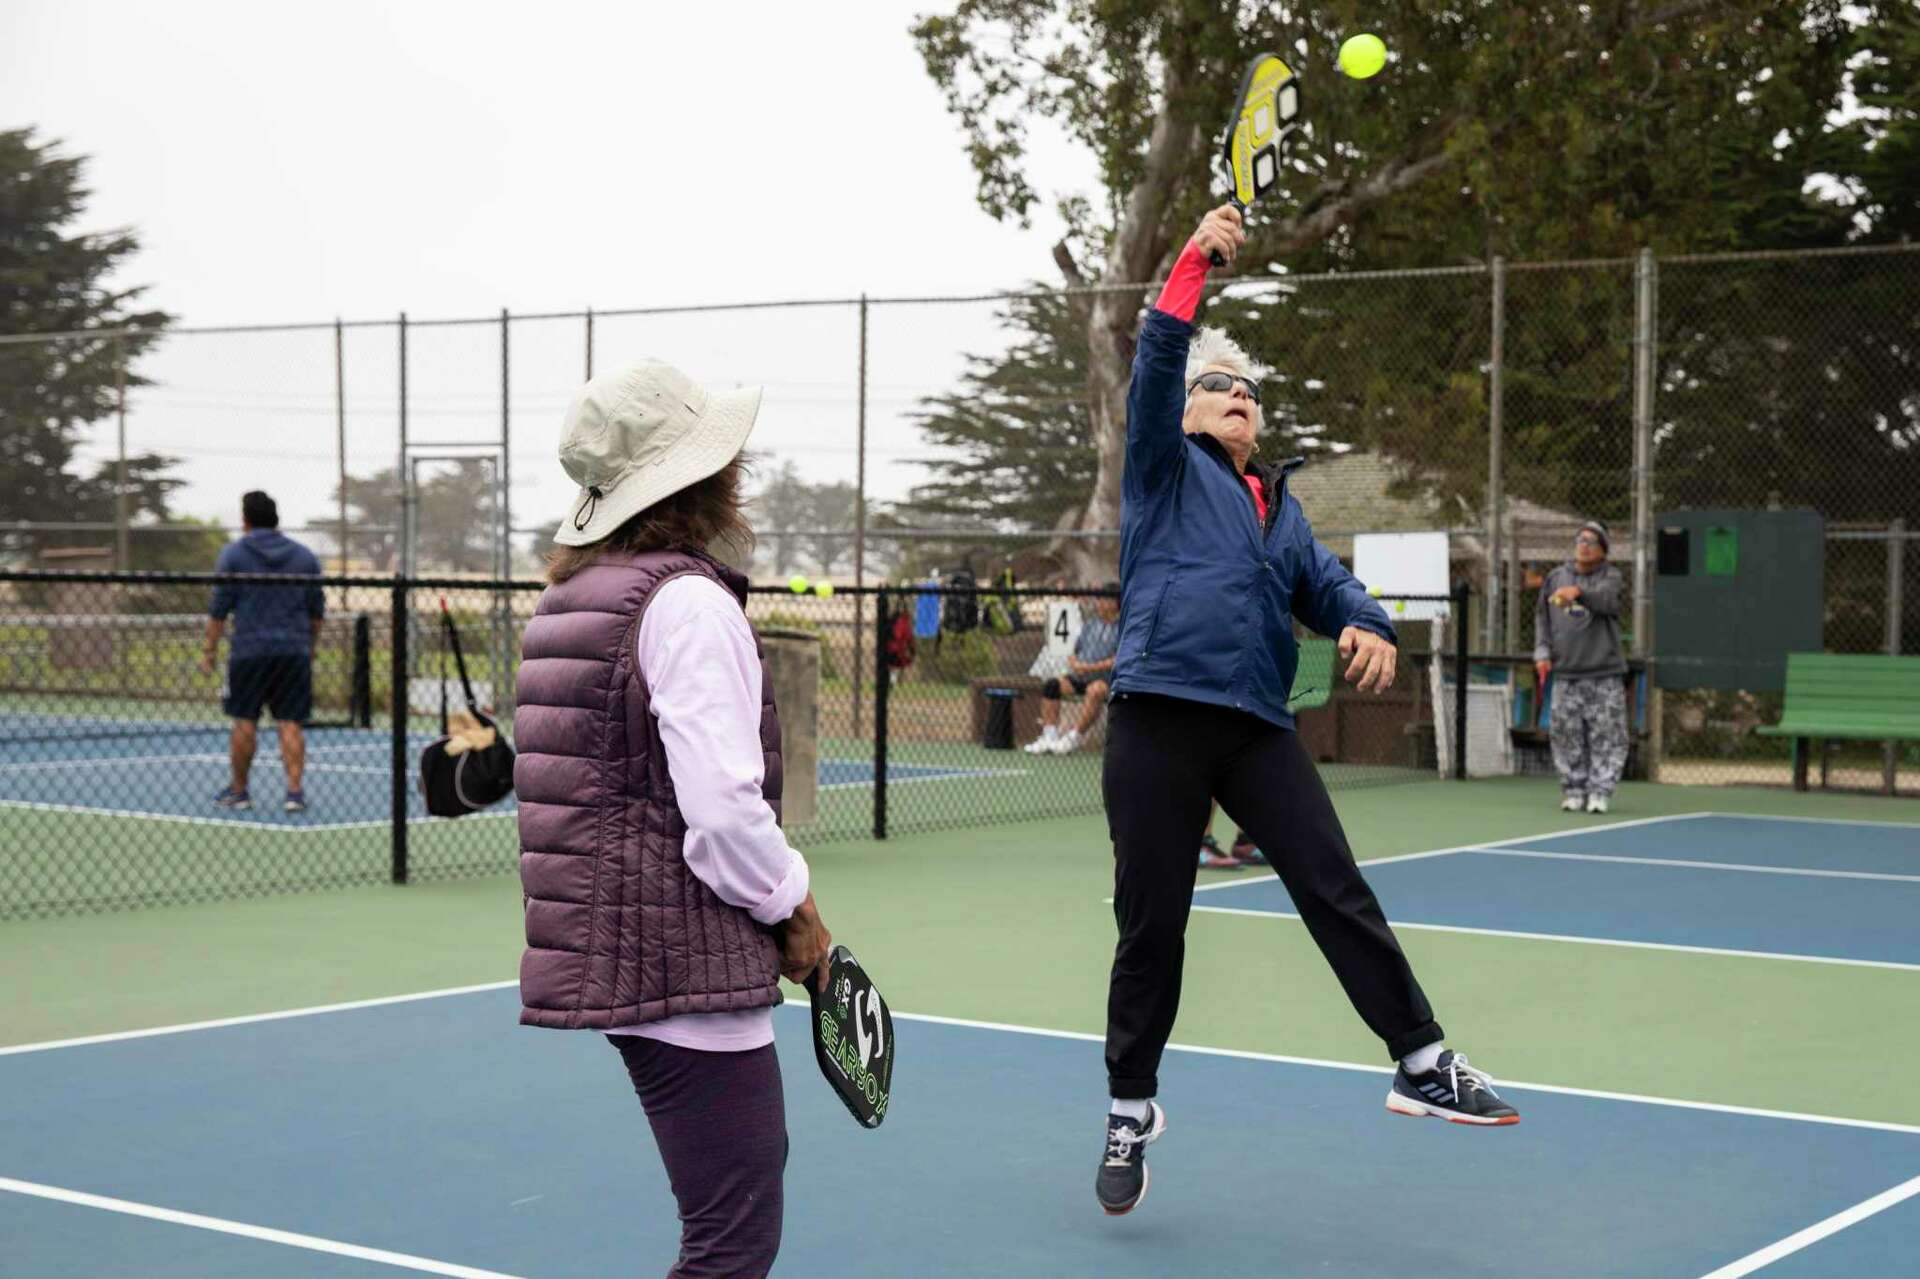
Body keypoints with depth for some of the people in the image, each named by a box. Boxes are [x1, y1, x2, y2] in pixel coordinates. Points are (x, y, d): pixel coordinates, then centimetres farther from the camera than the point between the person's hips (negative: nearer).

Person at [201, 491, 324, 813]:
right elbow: (317, 610, 12)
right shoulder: (304, 556, 10)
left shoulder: (233, 554, 1)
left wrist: (209, 649, 4)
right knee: (291, 723, 2)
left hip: (249, 650, -2)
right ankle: (294, 790, -6)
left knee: (245, 722, 6)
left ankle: (238, 790, 14)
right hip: (295, 651, 2)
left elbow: (219, 608, -2)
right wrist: (309, 647, 23)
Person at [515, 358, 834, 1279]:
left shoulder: (571, 596, 15)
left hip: (612, 950, 10)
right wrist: (793, 905, -7)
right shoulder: (688, 600, -16)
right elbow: (722, 805, -23)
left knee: (757, 1161, 24)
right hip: (686, 966, -10)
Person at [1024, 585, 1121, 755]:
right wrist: (1074, 663, -2)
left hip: (1106, 679, -6)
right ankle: (1050, 736, -23)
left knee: (1096, 690, -39)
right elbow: (1075, 652, 23)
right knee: (1051, 685, -18)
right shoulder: (1089, 624, 20)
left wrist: (1089, 667, -18)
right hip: (1080, 677, 6)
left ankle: (1073, 738, -35)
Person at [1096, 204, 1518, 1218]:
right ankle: (1131, 1107, 16)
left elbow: (1324, 584, 16)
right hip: (1159, 719, -4)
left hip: (1260, 726, 4)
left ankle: (1421, 1065, 1)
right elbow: (1156, 361, -4)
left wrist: (1367, 626, -6)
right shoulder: (1165, 469, 10)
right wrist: (1195, 256, -12)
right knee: (1151, 927, 2)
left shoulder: (1281, 505, 25)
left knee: (1338, 893, -4)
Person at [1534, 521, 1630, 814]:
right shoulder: (1555, 577, 12)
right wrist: (1542, 652, 4)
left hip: (1605, 674, -3)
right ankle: (1573, 789, 11)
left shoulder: (1611, 577, 1)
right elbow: (1542, 617, 16)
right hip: (1566, 673, 3)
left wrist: (1579, 592, -39)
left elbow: (1607, 600, -22)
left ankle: (1600, 790, -1)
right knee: (1567, 735, 2)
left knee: (1606, 735, -5)